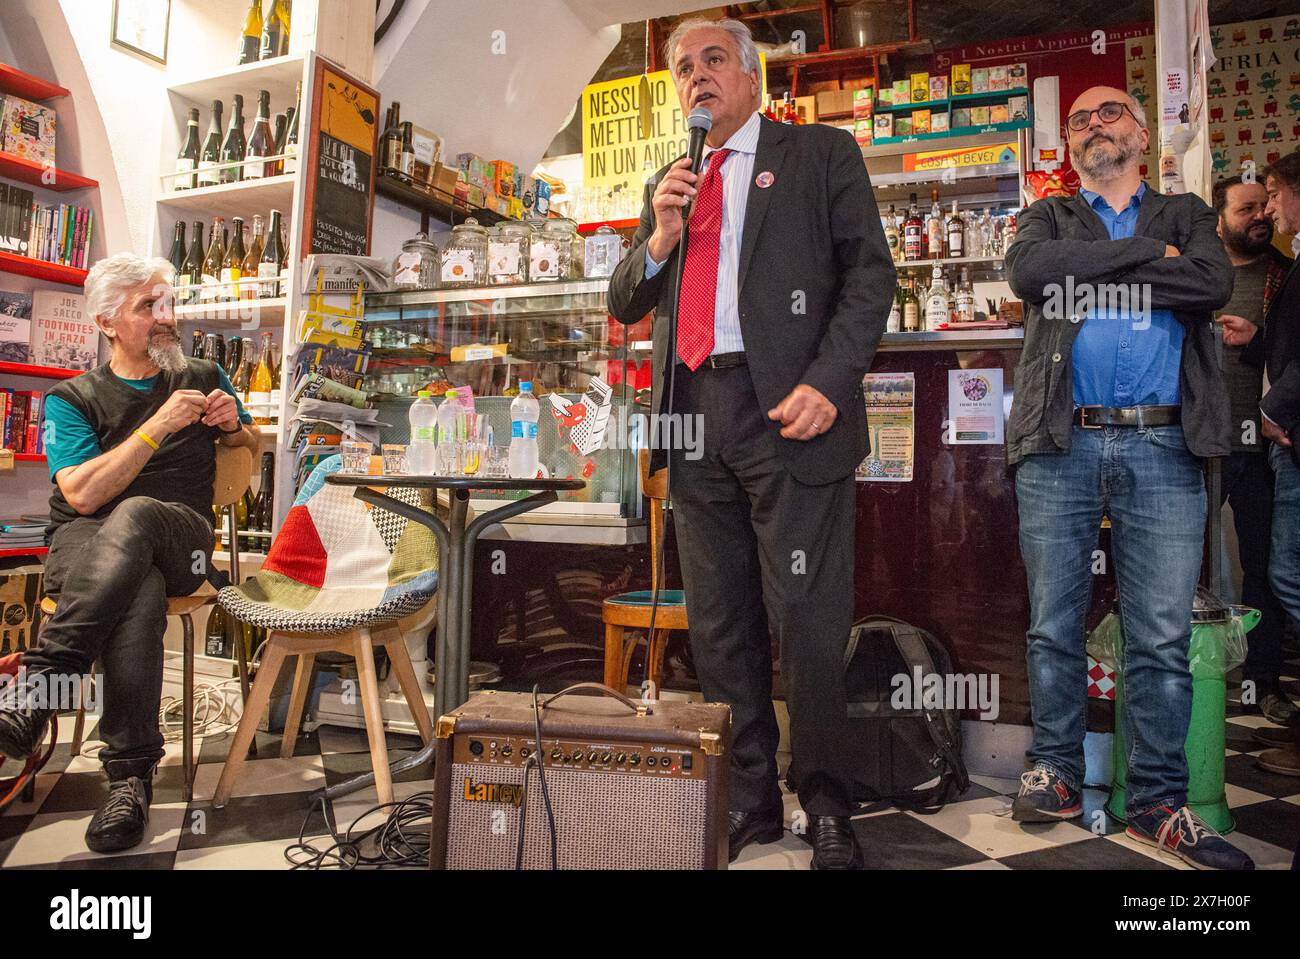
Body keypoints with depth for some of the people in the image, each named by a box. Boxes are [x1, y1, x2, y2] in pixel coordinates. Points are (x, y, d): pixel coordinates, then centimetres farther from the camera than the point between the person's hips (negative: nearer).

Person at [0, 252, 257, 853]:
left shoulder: (204, 377, 18)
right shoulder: (71, 398, 10)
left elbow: (254, 452, 30)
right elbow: (81, 494, -7)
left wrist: (234, 424, 6)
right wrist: (160, 426, -14)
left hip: (180, 539, 1)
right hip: (85, 541, 0)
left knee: (134, 514, -38)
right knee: (139, 595, -38)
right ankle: (131, 774, -37)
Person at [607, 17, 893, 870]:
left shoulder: (821, 155, 8)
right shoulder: (669, 184, 22)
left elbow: (870, 271, -1)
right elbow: (625, 306, 19)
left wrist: (828, 383, -15)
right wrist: (660, 238, 0)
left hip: (786, 411, -5)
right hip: (694, 414, 5)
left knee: (807, 622, -3)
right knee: (719, 625, 8)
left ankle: (827, 809, 14)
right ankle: (748, 800, 22)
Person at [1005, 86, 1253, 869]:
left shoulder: (1186, 216, 19)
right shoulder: (1048, 218, 18)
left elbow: (1214, 284, -4)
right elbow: (1028, 274, -7)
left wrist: (1090, 276, -4)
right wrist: (1148, 258, -4)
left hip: (1163, 450, 0)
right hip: (1061, 445, 0)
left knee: (1163, 637, 1)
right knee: (1055, 626, 5)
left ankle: (1159, 799, 13)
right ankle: (1057, 773, 19)